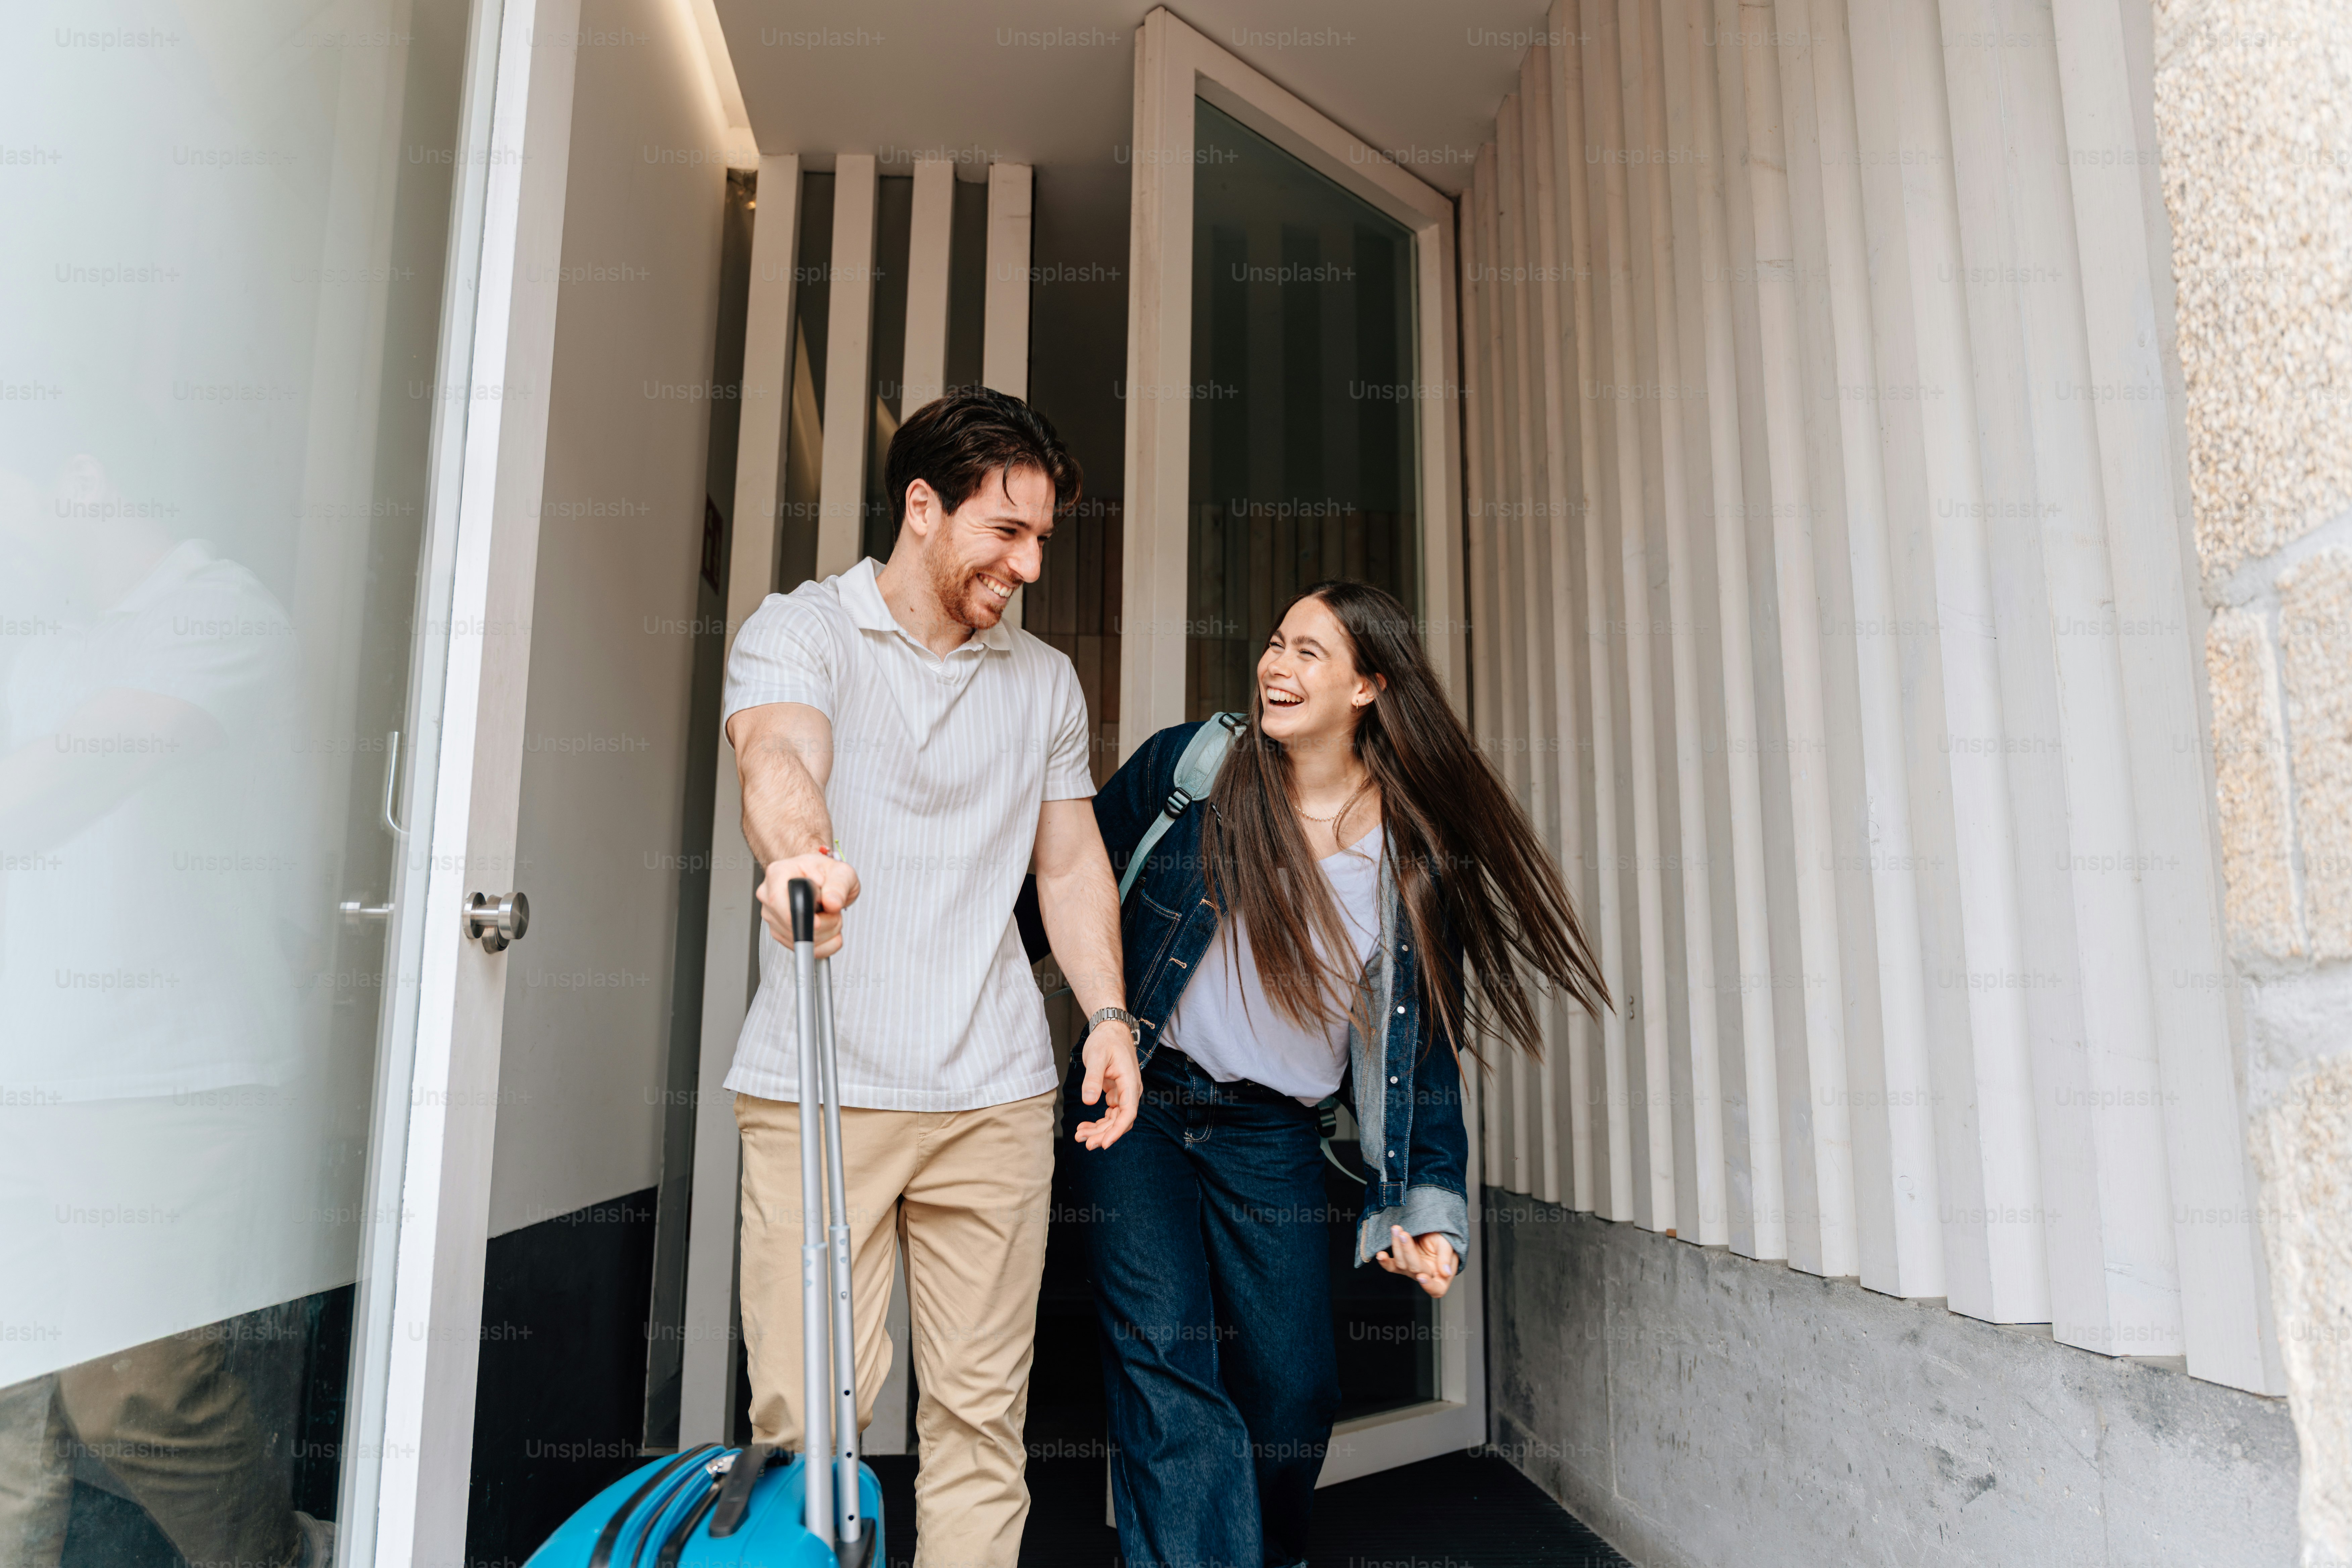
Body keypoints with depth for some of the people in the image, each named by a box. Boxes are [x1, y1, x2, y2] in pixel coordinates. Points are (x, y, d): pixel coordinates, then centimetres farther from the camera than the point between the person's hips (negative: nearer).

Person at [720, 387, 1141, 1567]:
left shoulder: (1045, 679, 16)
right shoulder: (798, 629, 2)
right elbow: (778, 756, -20)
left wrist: (1107, 1012, 5)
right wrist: (802, 851, -42)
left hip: (995, 1094, 4)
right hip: (817, 1088, -3)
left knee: (981, 1411, 7)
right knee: (807, 1406, -3)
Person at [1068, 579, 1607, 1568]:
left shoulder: (1418, 856, -2)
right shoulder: (1187, 765, -6)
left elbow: (1426, 1050, 2)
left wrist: (1427, 1211, -3)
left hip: (1273, 1137, 1)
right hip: (1140, 1106, -1)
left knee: (1293, 1390, 5)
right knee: (1165, 1360, -10)